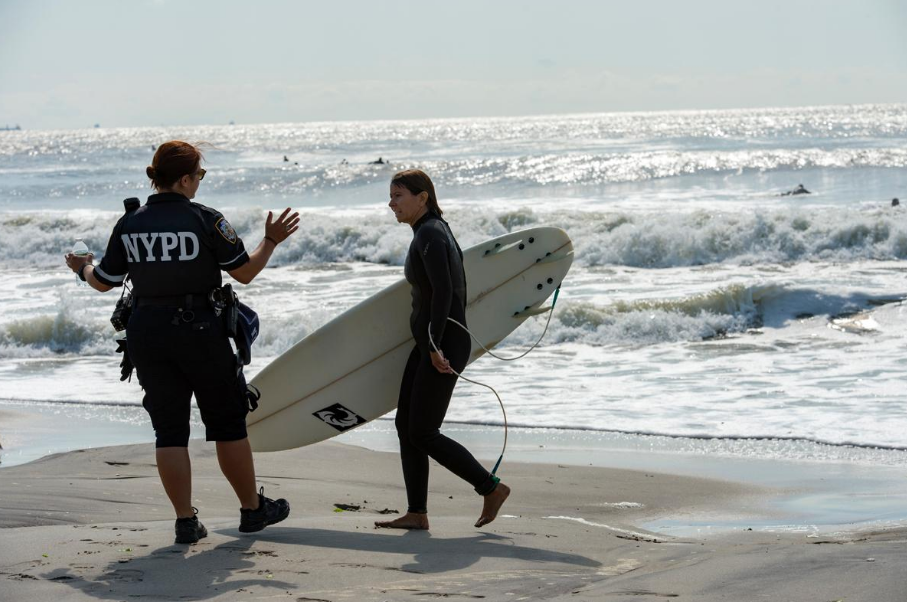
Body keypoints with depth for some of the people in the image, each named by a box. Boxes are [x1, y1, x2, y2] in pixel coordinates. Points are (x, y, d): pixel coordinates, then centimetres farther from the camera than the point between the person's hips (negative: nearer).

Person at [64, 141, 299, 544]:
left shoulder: (129, 225, 1)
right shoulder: (205, 220, -10)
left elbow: (103, 282, 8)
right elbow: (244, 272, -5)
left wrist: (82, 268, 30)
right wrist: (271, 242, 11)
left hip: (146, 331, 3)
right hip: (198, 328, -3)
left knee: (169, 429, 8)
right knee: (227, 423, 10)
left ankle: (185, 520, 5)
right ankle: (253, 510, 19)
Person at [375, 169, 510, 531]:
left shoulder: (429, 234, -16)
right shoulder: (435, 230, 14)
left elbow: (443, 291, -26)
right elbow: (456, 289, 20)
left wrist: (435, 345, -26)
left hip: (442, 346, -10)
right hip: (430, 345, 10)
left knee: (423, 434, -6)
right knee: (405, 426, 7)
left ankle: (491, 488, 5)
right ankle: (416, 513, 9)